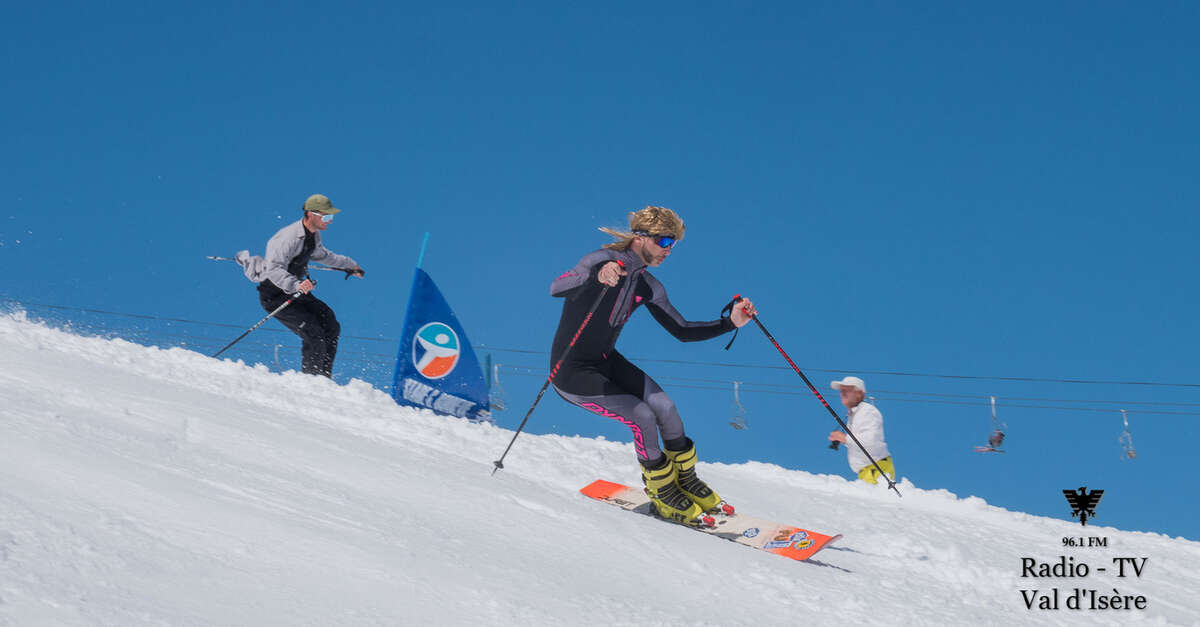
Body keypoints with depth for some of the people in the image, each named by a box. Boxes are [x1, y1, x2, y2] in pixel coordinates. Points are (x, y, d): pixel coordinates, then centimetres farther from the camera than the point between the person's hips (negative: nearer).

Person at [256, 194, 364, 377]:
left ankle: (324, 378, 16)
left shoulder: (314, 235, 4)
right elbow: (274, 269, -36)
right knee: (313, 334, -20)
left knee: (332, 328, 5)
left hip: (296, 290, 9)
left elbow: (320, 254, 27)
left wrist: (349, 265, 33)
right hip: (275, 295, -9)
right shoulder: (289, 238, -26)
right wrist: (296, 285, -52)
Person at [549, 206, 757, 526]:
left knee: (666, 409, -5)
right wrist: (597, 277, -58)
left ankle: (686, 479, 19)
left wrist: (730, 323, -5)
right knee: (641, 416, -18)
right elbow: (556, 288, -39)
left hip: (607, 361, 7)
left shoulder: (647, 286, 2)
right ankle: (661, 491, 5)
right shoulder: (603, 261, -21)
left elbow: (683, 332, 8)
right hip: (573, 372, -7)